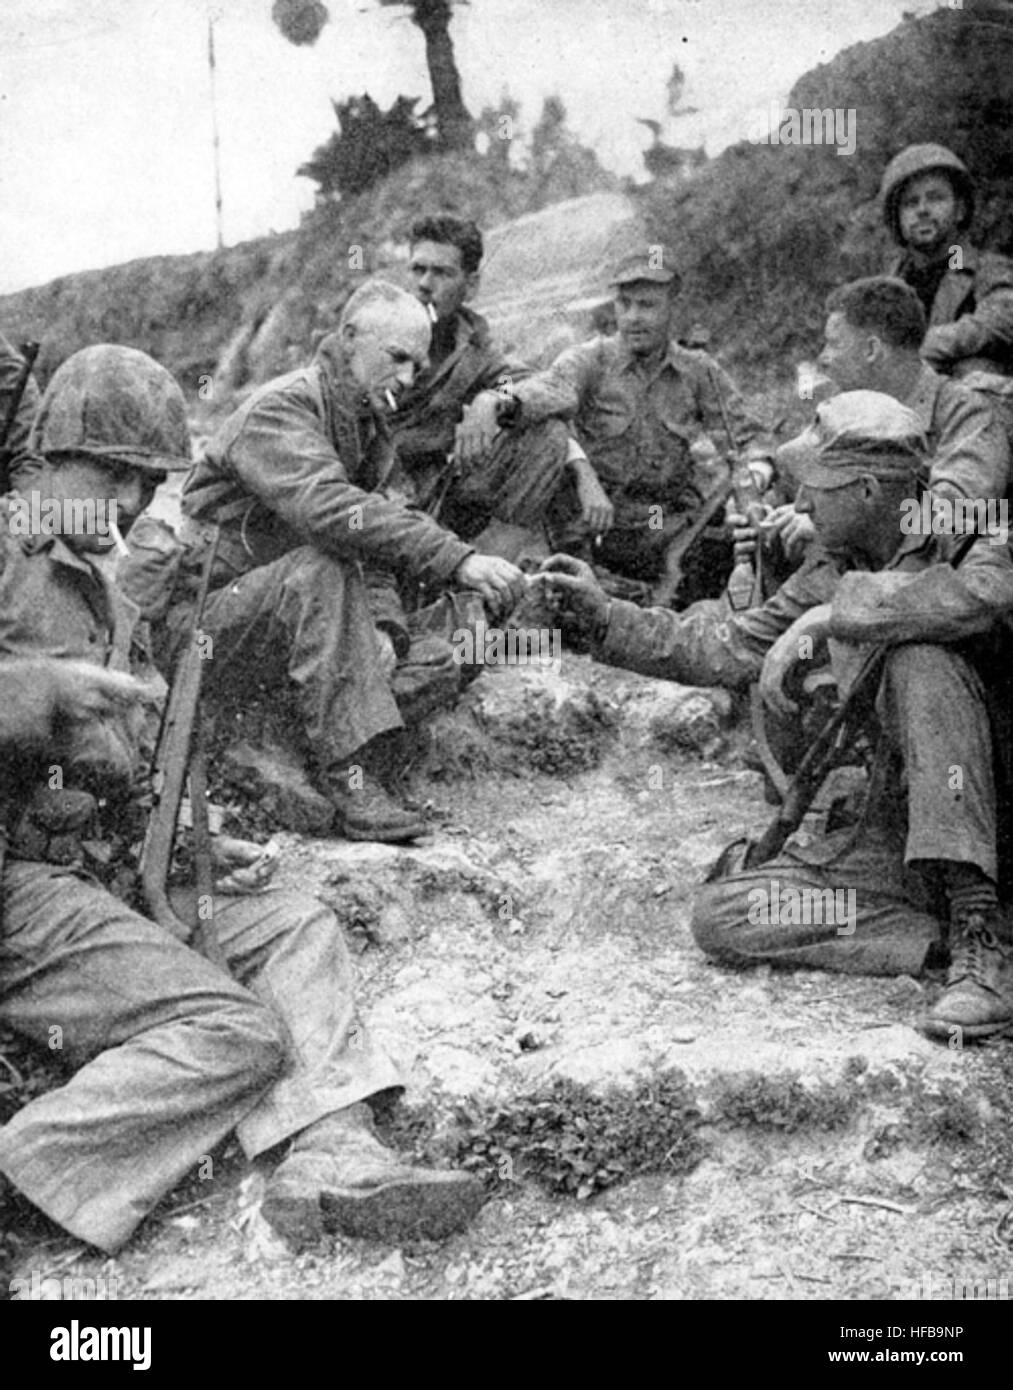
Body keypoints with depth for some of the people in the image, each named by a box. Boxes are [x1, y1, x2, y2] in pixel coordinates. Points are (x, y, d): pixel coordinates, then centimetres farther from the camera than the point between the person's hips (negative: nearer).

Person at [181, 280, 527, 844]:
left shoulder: (372, 427, 13)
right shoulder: (281, 409, -15)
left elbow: (374, 547, 3)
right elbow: (330, 511, -34)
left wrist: (384, 627, -18)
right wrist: (457, 558, -40)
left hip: (303, 618, 7)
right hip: (211, 617, -7)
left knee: (463, 637, -9)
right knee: (324, 568, -37)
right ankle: (352, 777, -38)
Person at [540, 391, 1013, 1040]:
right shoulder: (832, 573, 10)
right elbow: (728, 649, 14)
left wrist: (828, 615, -30)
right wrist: (603, 614, 7)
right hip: (892, 829, 6)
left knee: (921, 658, -32)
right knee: (720, 916, -11)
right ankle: (947, 936, -13)